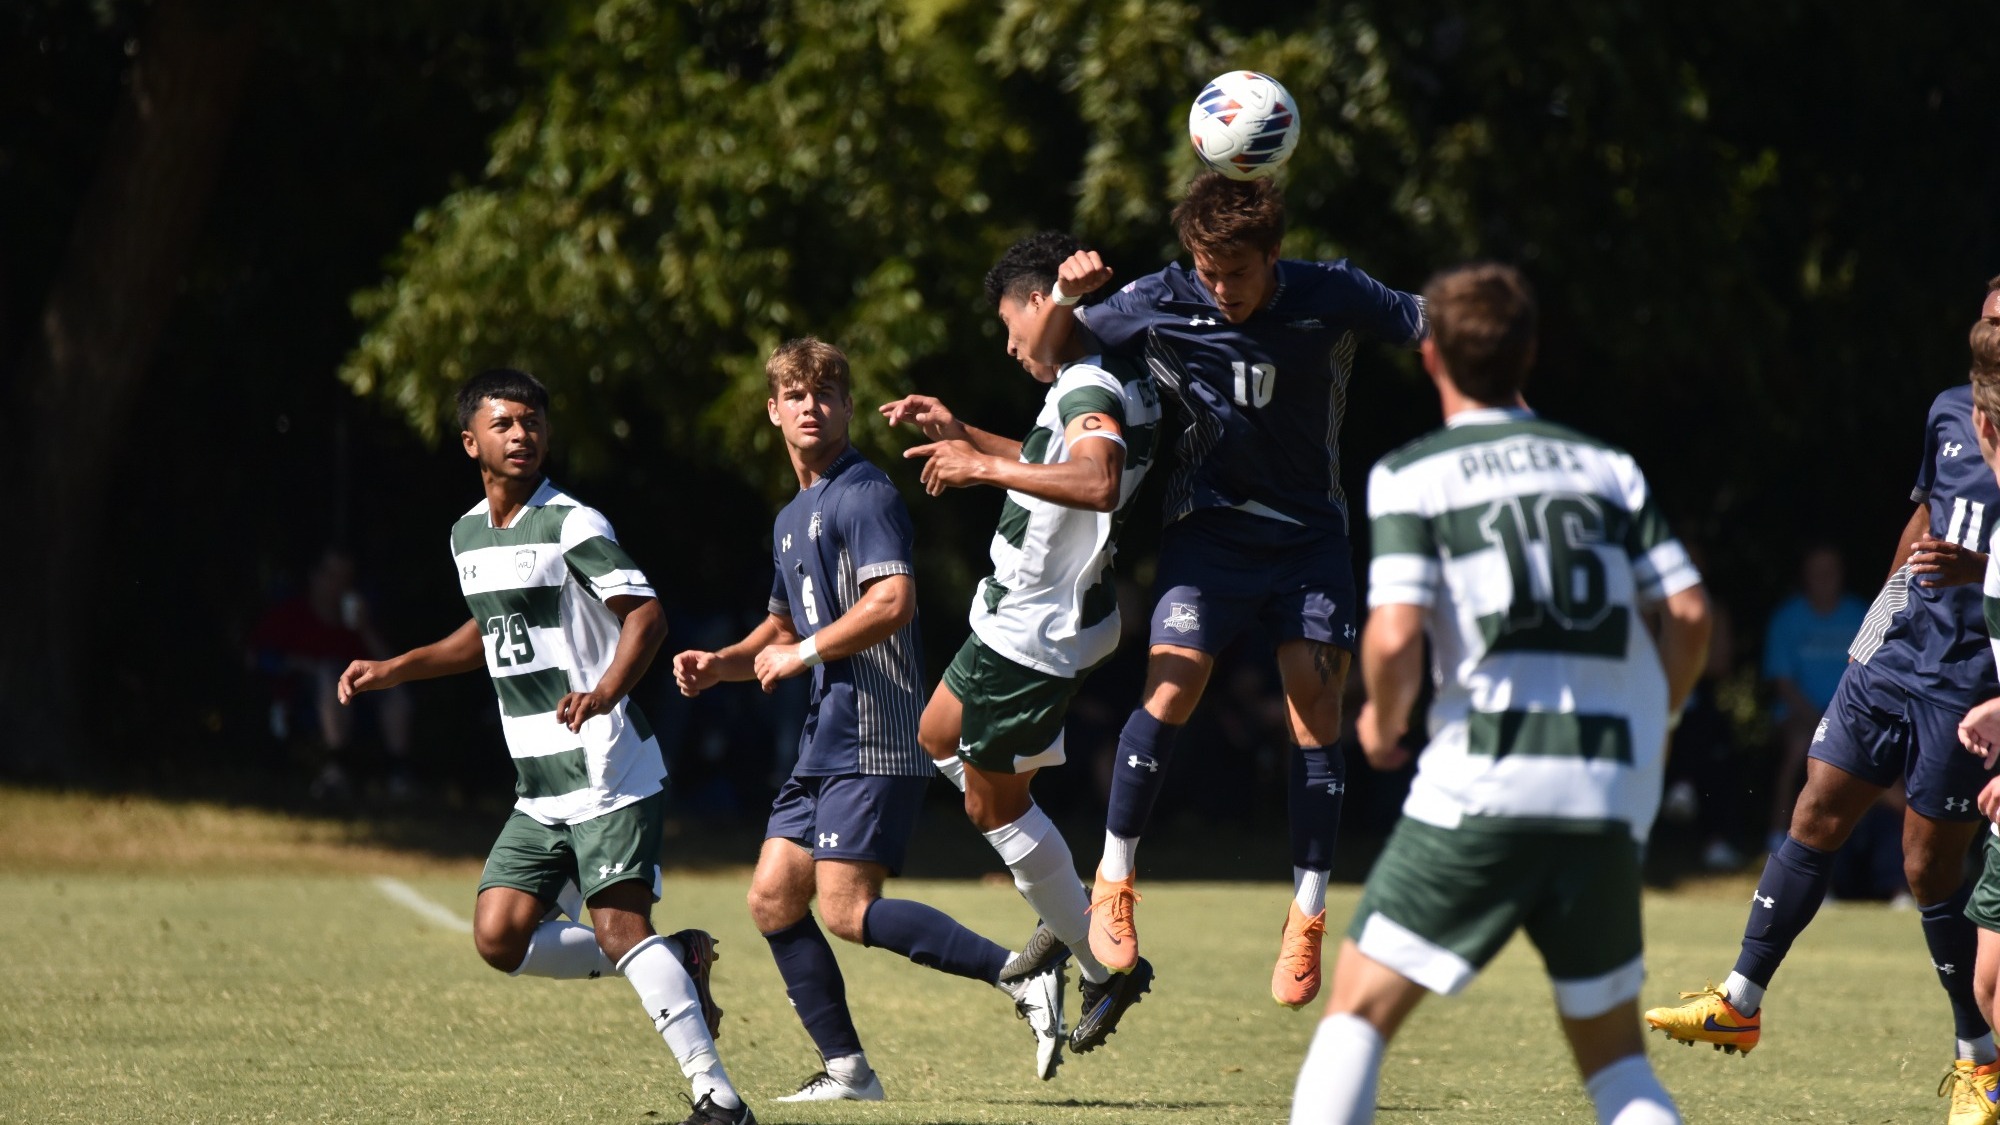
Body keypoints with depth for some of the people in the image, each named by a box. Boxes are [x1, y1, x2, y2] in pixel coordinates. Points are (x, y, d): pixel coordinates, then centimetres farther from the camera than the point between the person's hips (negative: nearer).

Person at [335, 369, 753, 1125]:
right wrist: (393, 671, 26)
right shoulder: (468, 535, 14)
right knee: (500, 938, -3)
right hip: (540, 788, 8)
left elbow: (646, 616, -20)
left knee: (617, 926, -19)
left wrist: (604, 693, -37)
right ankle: (676, 964, 11)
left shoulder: (571, 525, -9)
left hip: (607, 773, -8)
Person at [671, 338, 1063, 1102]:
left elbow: (893, 602, -23)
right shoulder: (791, 518, 21)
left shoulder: (863, 495, -9)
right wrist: (720, 664, 16)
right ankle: (847, 1068, 8)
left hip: (872, 737, -10)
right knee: (773, 898, 5)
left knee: (848, 909, -17)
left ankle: (1024, 979, -18)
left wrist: (803, 654, -13)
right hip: (825, 737, 10)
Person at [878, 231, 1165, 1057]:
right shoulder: (1108, 381, 8)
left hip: (1033, 634, -11)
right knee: (941, 738, 27)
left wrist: (985, 468, -39)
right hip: (1041, 619, 11)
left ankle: (1104, 964, 9)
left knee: (994, 803, 2)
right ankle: (1067, 918, 27)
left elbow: (1097, 483, -45)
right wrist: (964, 436, 24)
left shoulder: (1088, 390, -24)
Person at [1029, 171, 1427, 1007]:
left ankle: (1307, 916, 2)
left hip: (1310, 534, 1)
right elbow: (1049, 358, 2)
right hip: (1209, 527, -1)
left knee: (1314, 705, -7)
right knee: (1173, 685, -18)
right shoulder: (1160, 304, -10)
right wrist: (1065, 296, -18)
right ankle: (1113, 881, -4)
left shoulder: (1332, 298, -11)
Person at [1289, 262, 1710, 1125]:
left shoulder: (1412, 475, 1)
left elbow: (1395, 635, -11)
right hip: (1611, 796, 4)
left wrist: (1382, 723, 9)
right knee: (1613, 1048, 15)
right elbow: (1688, 611, 7)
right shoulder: (1609, 468, 13)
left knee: (1361, 1005, 3)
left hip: (1481, 789, -4)